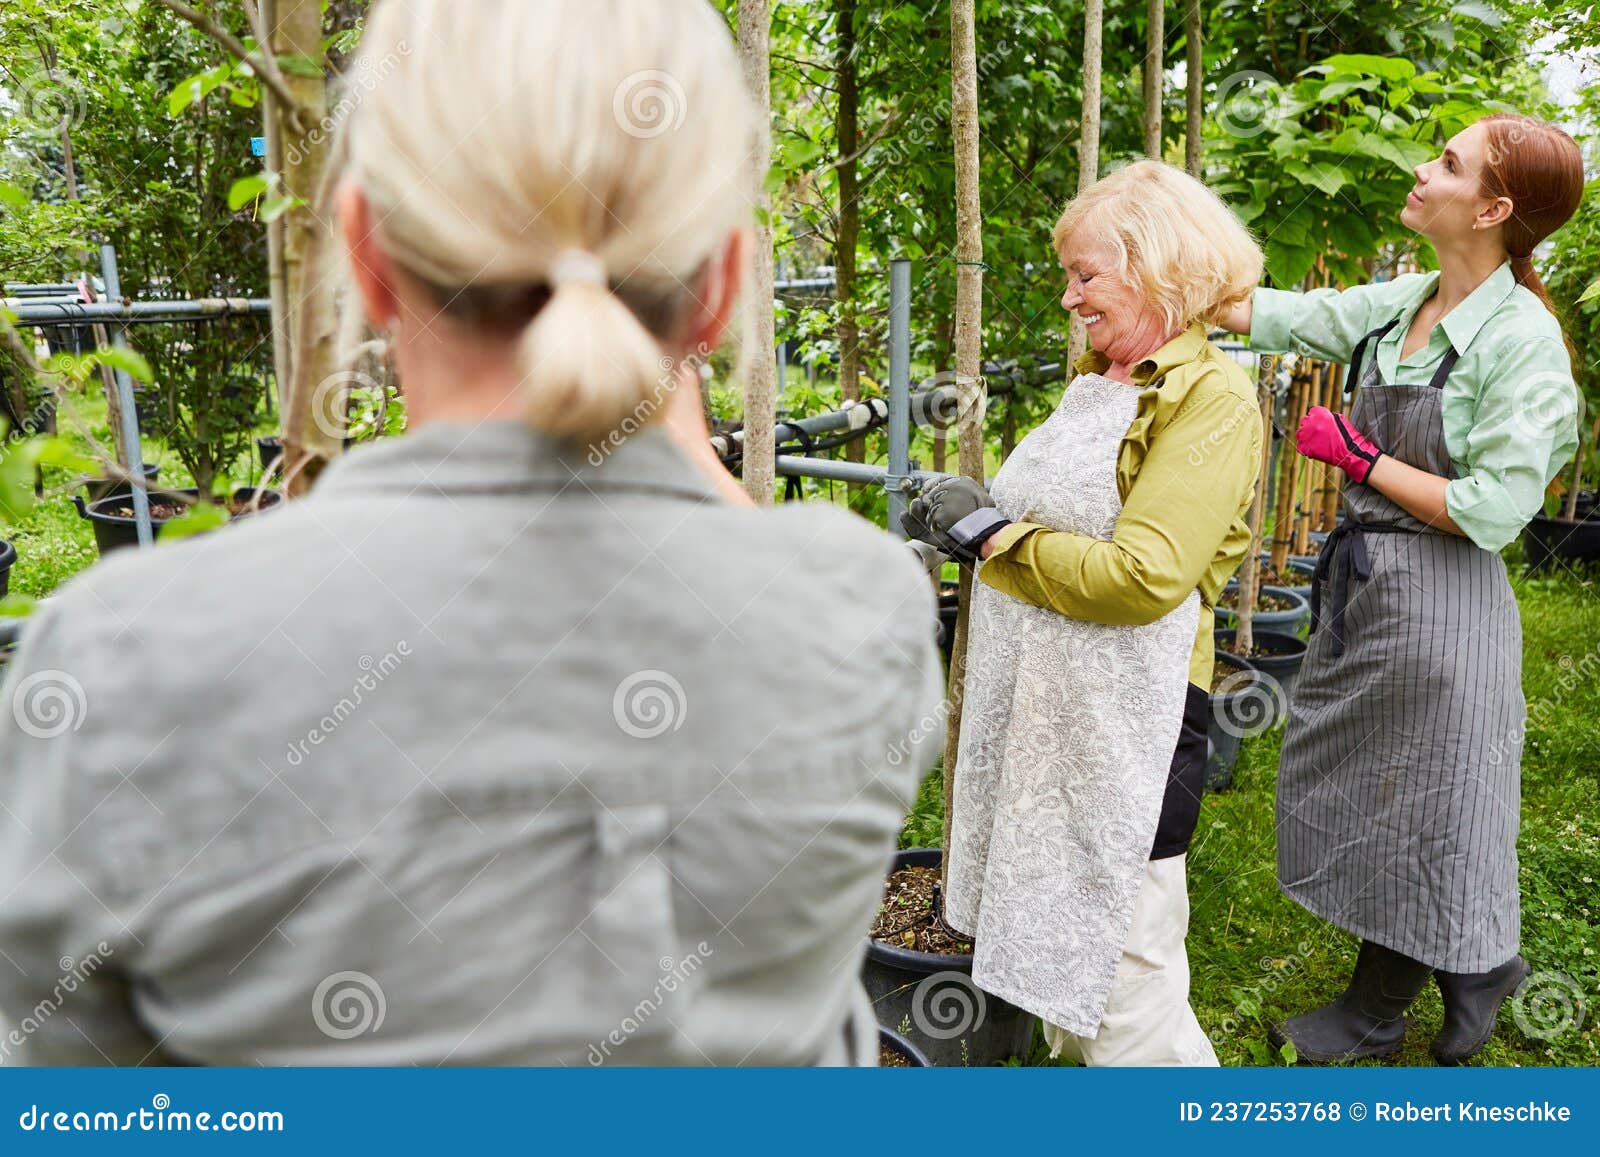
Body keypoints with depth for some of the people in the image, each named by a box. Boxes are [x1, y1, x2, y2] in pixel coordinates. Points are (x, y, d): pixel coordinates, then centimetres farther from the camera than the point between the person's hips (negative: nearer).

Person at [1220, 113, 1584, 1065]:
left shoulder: (1523, 341, -18)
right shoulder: (1402, 304, 3)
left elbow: (1488, 513, -20)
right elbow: (1281, 316, 10)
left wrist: (1359, 456, -14)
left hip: (1440, 604, -8)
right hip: (1363, 584, 8)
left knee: (1416, 813, 10)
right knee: (1361, 795, 19)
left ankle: (1377, 1018, 32)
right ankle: (1478, 968, 40)